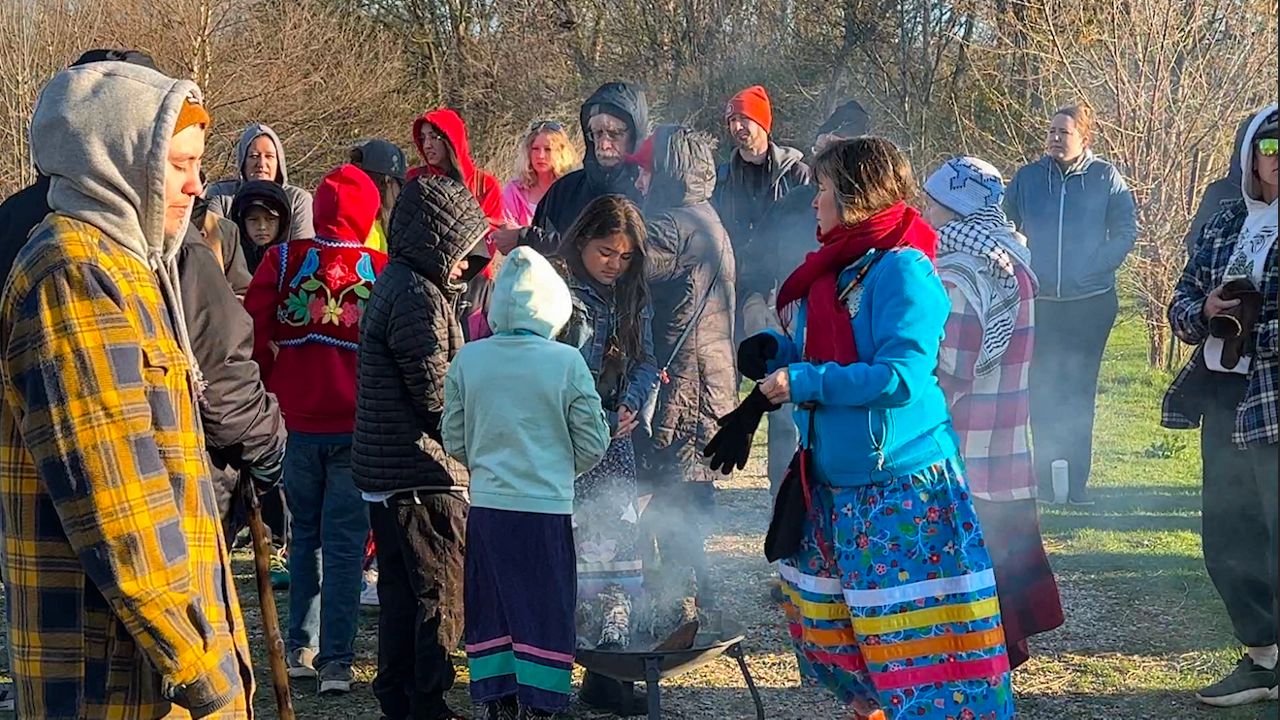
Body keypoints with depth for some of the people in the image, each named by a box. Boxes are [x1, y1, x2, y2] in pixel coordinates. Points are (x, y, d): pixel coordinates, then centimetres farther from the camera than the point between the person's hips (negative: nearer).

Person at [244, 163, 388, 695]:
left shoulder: (284, 261, -4)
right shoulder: (381, 271, -7)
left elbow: (254, 332, -3)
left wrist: (274, 386, 11)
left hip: (298, 419, 2)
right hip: (357, 425, -2)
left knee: (304, 533, 17)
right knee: (345, 542, 3)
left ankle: (300, 648, 17)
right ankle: (335, 662, 2)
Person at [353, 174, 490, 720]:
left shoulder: (398, 283, 14)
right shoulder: (418, 297, -18)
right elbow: (437, 396, -18)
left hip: (385, 470, 10)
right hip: (423, 473, -10)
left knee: (401, 592, 16)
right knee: (443, 595, -2)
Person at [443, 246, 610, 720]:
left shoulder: (468, 359, -2)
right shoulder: (567, 362, -9)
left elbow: (454, 440, 6)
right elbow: (592, 446, -2)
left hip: (487, 506, 3)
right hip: (547, 509, -3)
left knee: (492, 613, 13)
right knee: (544, 615, 7)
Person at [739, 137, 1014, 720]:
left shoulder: (903, 270, -16)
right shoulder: (837, 269, 11)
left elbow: (900, 376, -25)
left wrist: (804, 382, -20)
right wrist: (779, 353, 4)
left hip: (902, 484, -10)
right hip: (835, 483, 10)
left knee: (912, 628, -6)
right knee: (824, 613, 18)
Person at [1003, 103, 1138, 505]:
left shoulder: (1106, 178, -2)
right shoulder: (1027, 178, 3)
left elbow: (1126, 231, 0)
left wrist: (1097, 266, -9)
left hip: (1091, 303, -2)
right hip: (1039, 303, 2)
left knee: (1080, 392, 2)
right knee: (1042, 390, 4)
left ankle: (1076, 480, 7)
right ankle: (1045, 475, 12)